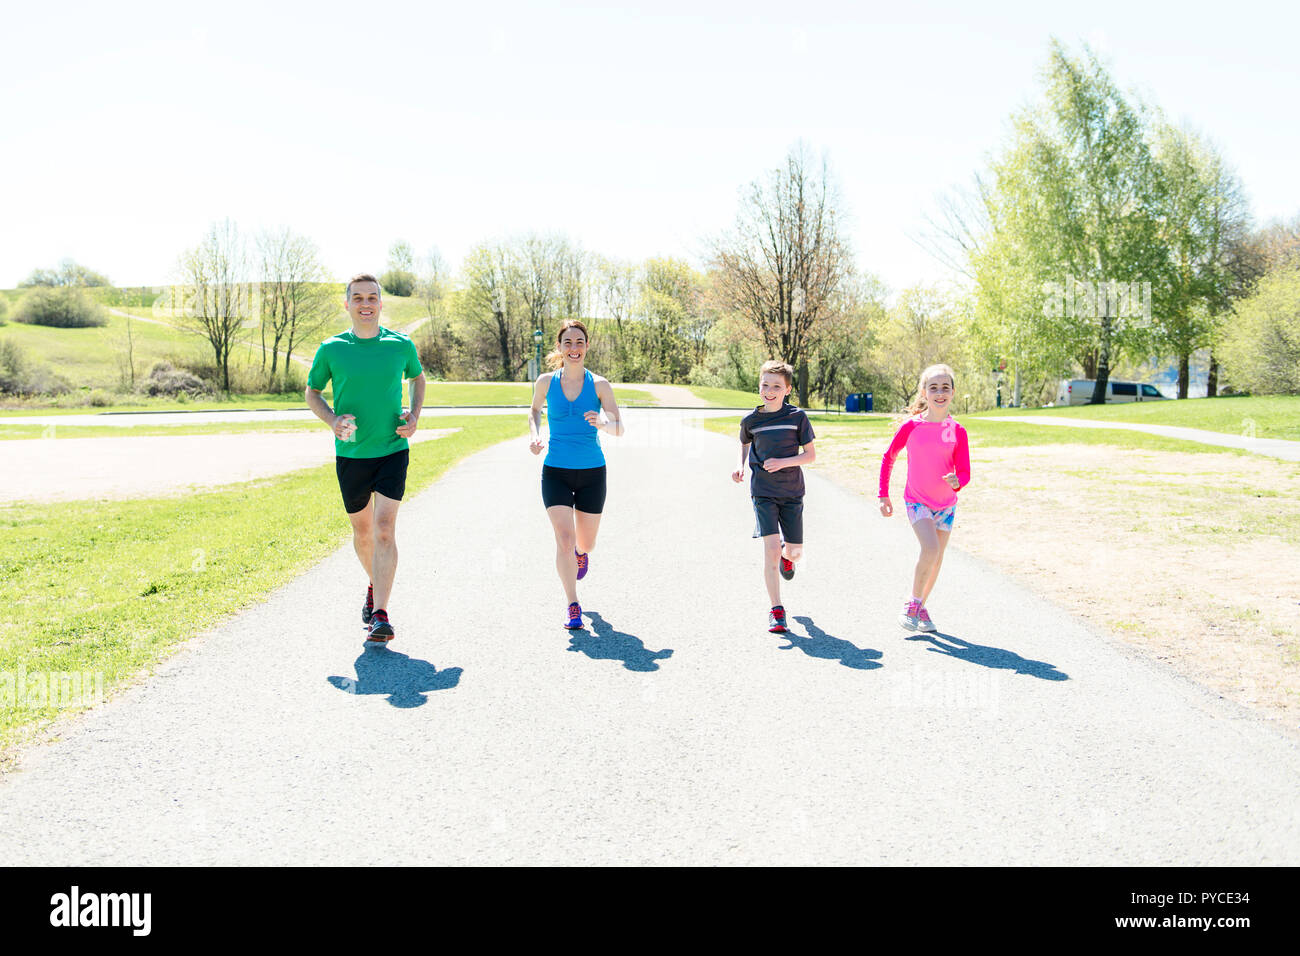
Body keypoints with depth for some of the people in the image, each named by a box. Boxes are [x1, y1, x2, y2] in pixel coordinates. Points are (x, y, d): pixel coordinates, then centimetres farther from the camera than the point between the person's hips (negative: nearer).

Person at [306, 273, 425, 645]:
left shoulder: (401, 345, 0)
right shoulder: (331, 349, -1)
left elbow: (417, 378, 18)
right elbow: (311, 392, 10)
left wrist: (414, 415, 0)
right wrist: (333, 420, -9)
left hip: (392, 450, -1)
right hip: (350, 454, 2)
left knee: (384, 530, -13)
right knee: (362, 531, 14)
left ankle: (381, 614, -14)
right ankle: (375, 586, 42)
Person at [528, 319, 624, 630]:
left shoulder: (599, 384, -4)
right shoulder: (546, 381, 0)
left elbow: (619, 429, -9)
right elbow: (535, 410, 20)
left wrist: (602, 423, -31)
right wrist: (534, 436, 1)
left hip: (592, 472, 0)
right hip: (555, 472, 0)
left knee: (585, 544, 12)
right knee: (564, 540, -14)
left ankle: (581, 553, 51)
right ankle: (573, 606, 1)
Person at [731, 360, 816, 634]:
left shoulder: (797, 417, -4)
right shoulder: (751, 420, 0)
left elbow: (811, 455, -2)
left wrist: (783, 462, -18)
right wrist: (740, 466, 4)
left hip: (792, 491, 1)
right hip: (763, 492, 0)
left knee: (795, 552, 4)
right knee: (771, 547, -13)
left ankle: (786, 556, 45)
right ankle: (776, 611, -5)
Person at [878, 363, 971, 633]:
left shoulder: (957, 431, -6)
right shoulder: (911, 426, -11)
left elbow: (964, 471, -6)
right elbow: (888, 457, 2)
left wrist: (957, 481, -30)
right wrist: (883, 495, 3)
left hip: (946, 503, 3)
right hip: (917, 500, -3)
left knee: (936, 559, 9)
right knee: (930, 549, -22)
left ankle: (920, 608, 27)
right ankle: (912, 605, -4)